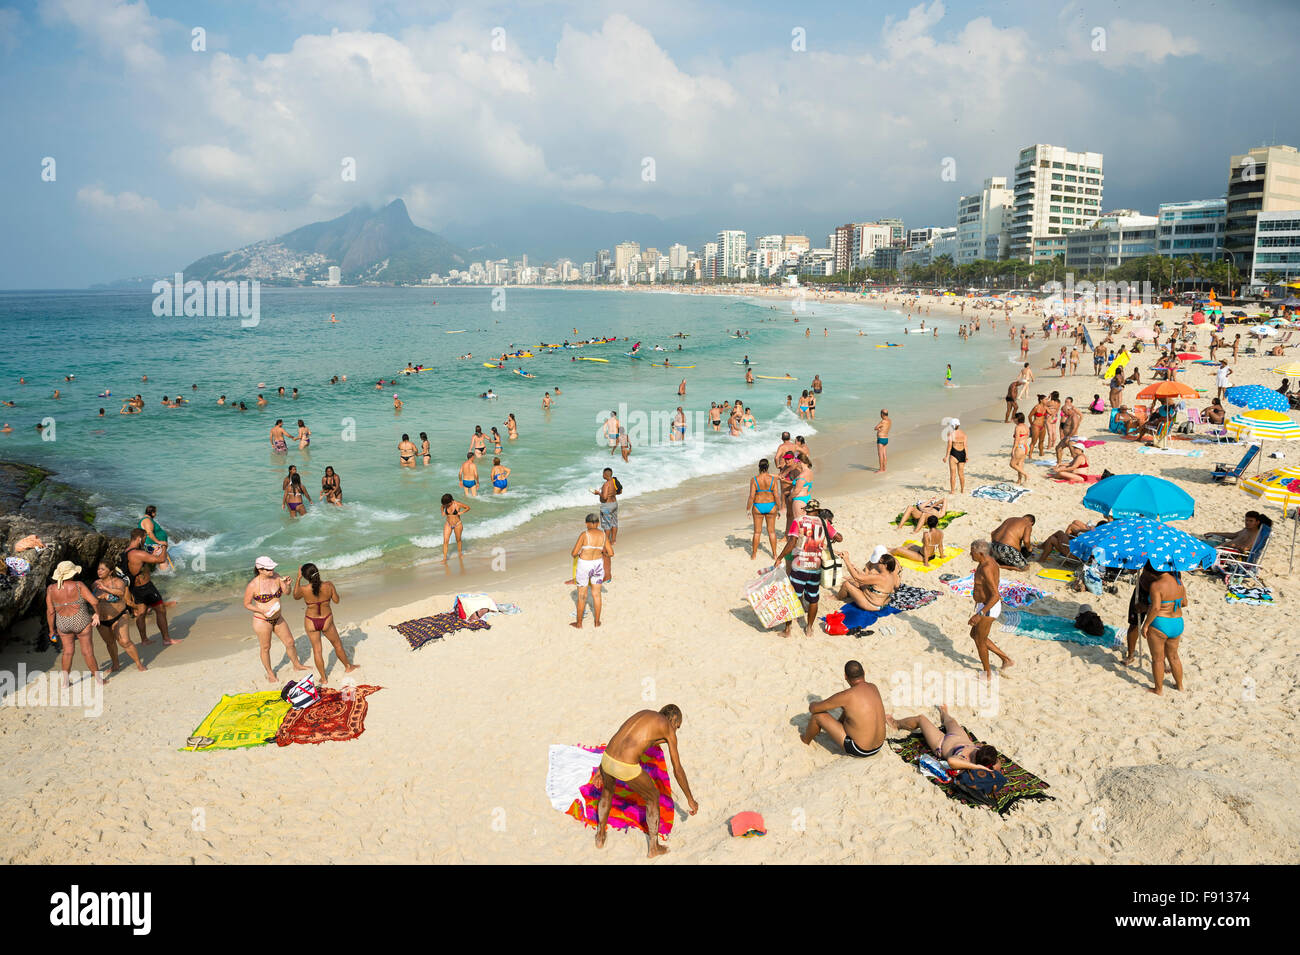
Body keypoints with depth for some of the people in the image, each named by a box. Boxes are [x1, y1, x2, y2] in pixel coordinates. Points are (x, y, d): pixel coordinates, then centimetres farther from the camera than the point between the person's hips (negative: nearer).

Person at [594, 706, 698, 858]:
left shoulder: (642, 713, 26)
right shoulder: (669, 728, 10)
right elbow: (678, 770, 13)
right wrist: (690, 799, 25)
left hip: (606, 759, 5)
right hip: (627, 768, -5)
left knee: (607, 789, 40)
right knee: (653, 797, 25)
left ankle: (600, 837, 49)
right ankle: (654, 848, 38)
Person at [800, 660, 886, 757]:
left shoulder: (846, 696, -23)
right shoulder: (873, 687, -2)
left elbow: (813, 708, -12)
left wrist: (813, 703, 12)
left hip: (858, 751, -7)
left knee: (818, 714, 4)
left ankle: (805, 740, 33)